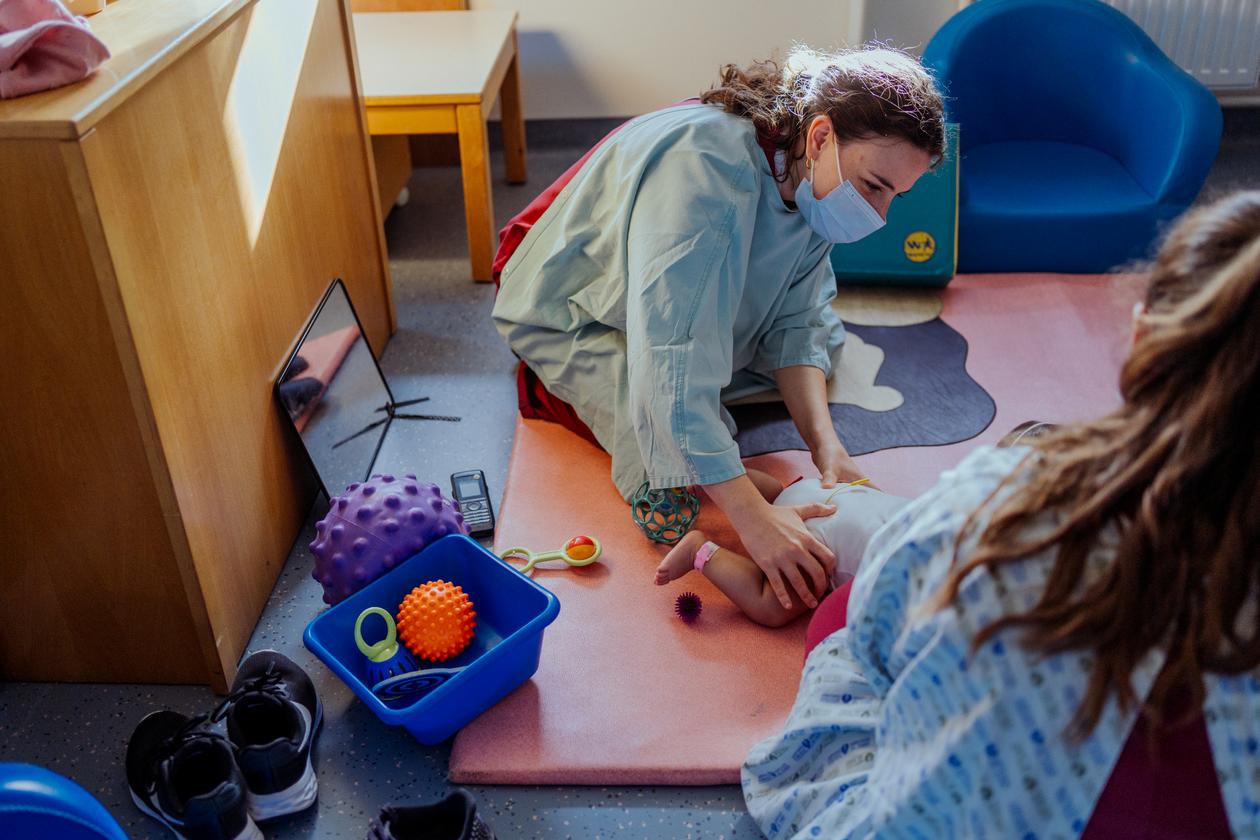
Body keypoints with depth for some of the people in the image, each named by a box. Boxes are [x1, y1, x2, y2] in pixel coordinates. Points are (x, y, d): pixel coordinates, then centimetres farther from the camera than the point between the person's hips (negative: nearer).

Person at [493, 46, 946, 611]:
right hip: (570, 317, -7)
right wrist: (751, 515, -50)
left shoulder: (808, 179, -15)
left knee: (825, 333, 3)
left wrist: (824, 443, -27)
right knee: (681, 478, -22)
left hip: (685, 302, 7)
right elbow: (674, 358, -47)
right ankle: (554, 384, 1)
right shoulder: (706, 168, -41)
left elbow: (794, 322, -10)